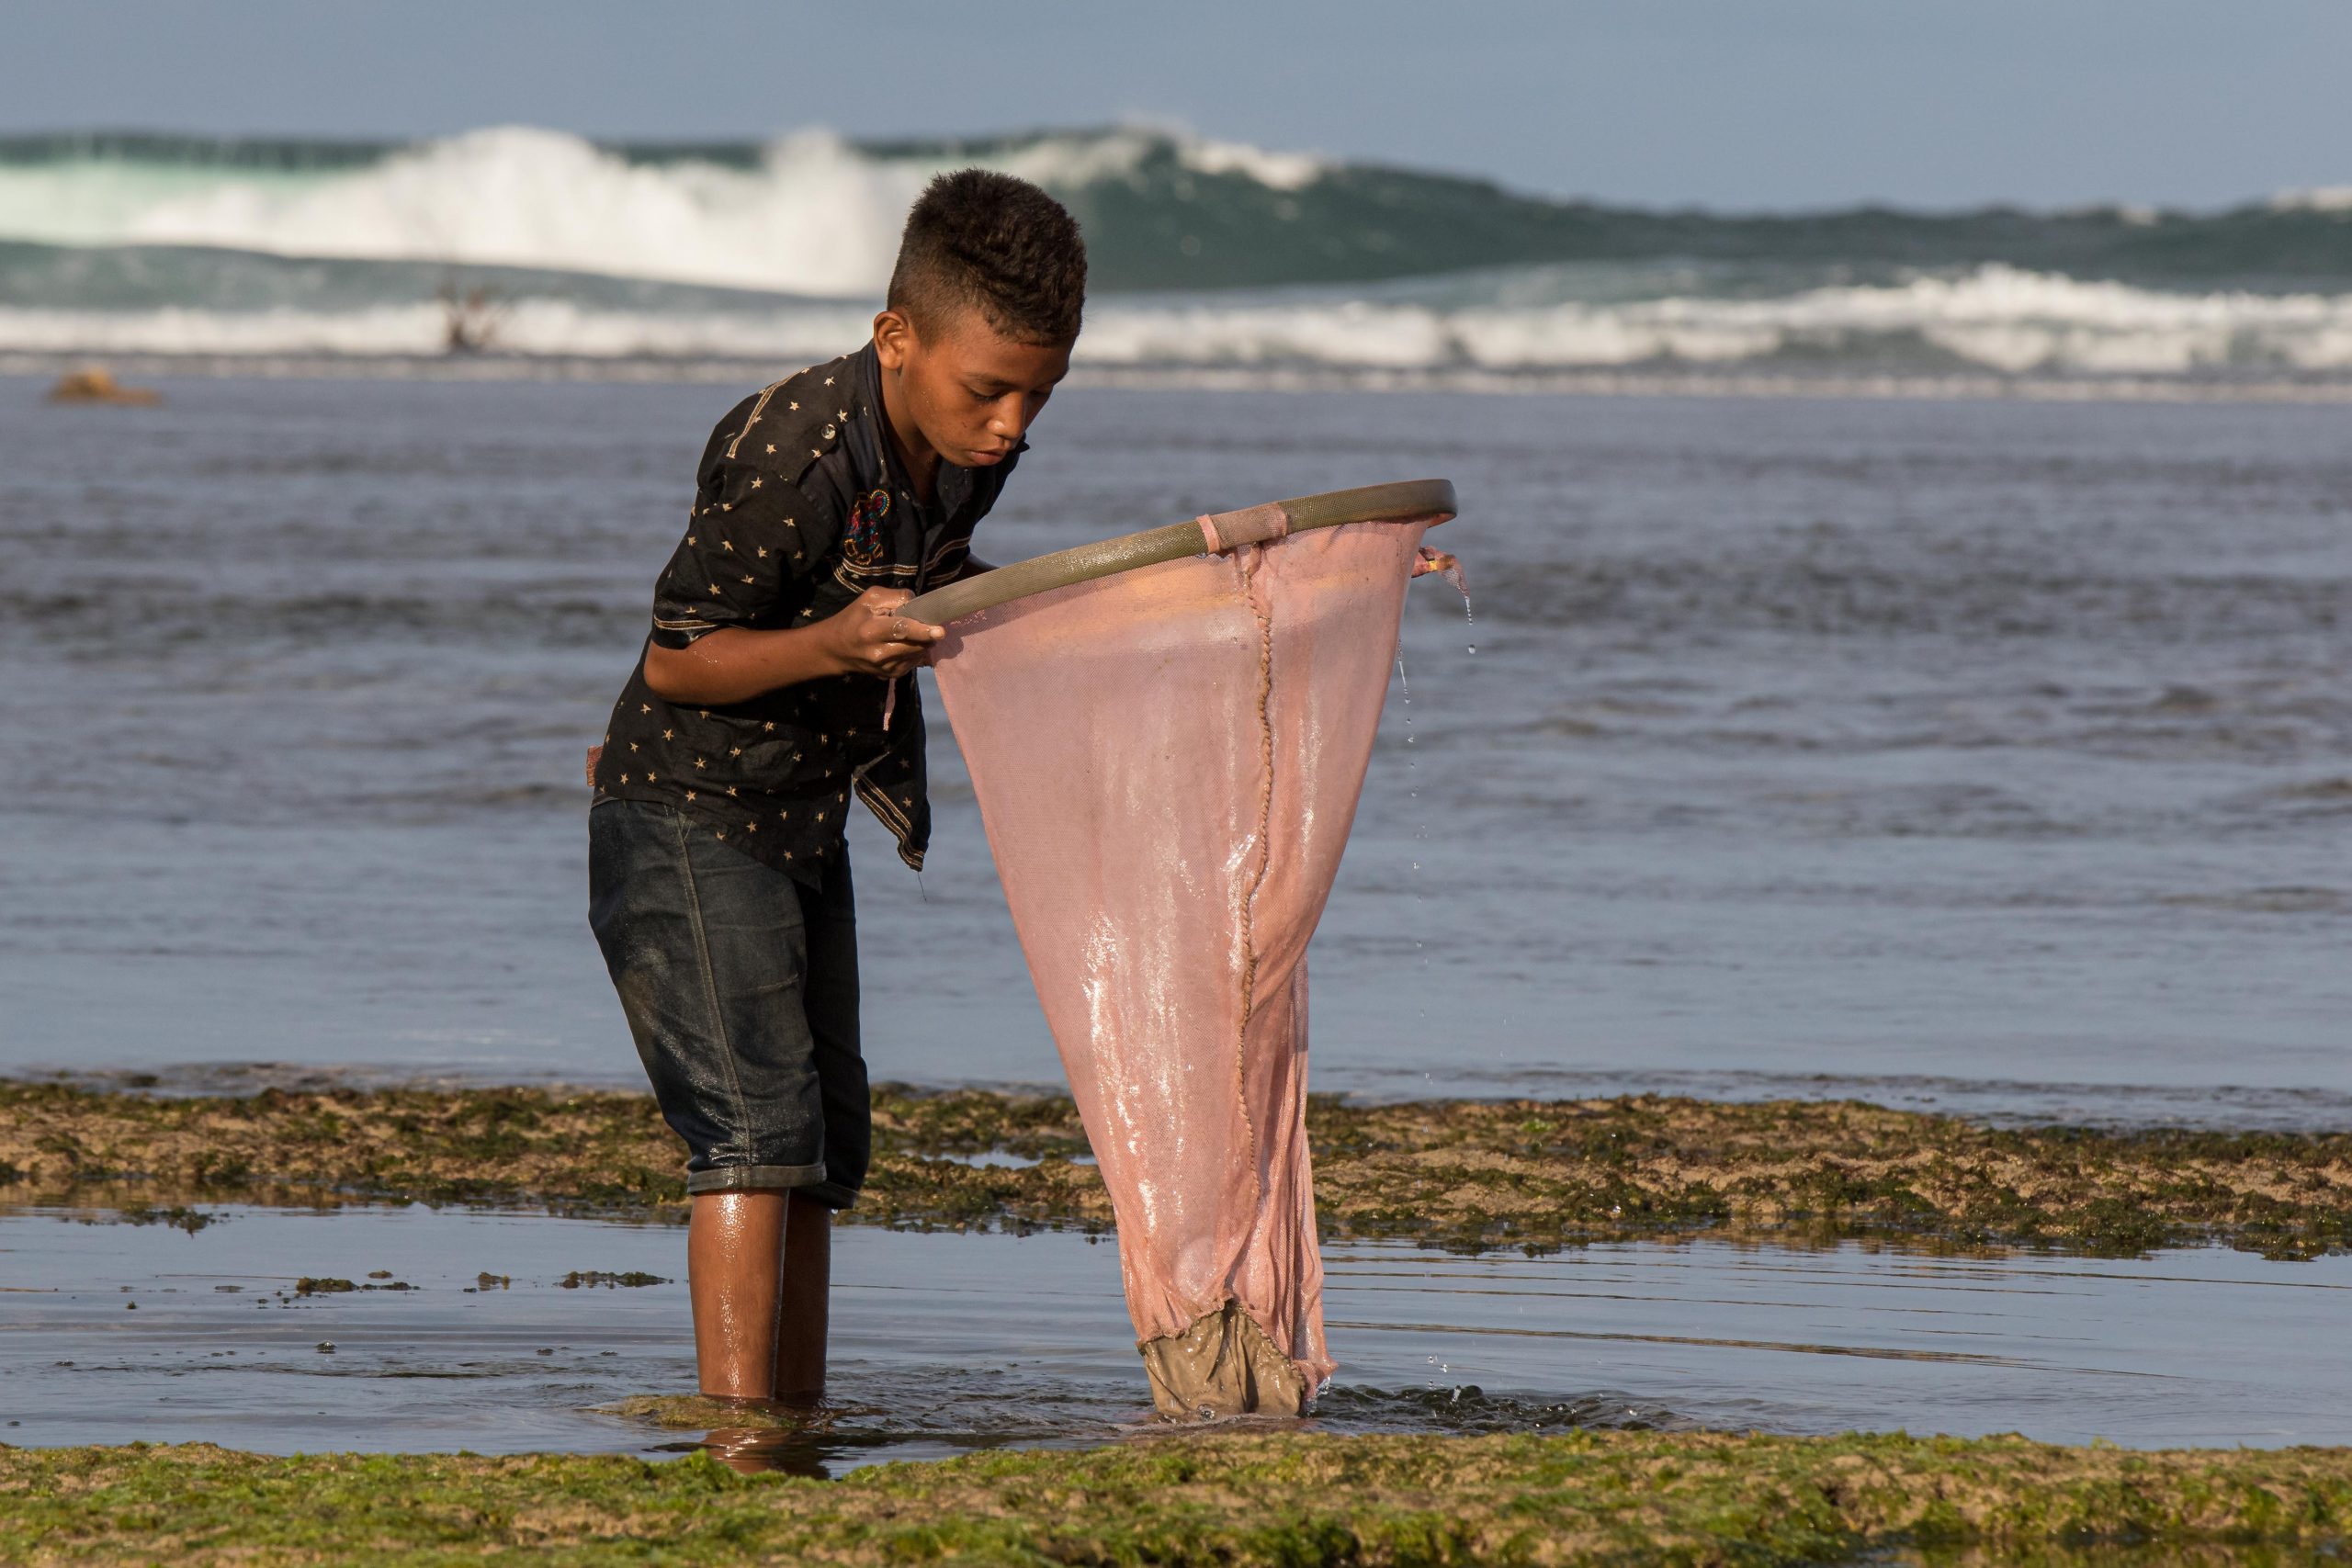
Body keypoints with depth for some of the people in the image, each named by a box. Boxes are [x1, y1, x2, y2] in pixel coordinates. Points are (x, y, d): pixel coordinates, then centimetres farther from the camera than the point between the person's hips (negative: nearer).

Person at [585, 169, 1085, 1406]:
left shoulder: (966, 455, -3)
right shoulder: (787, 458, -29)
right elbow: (674, 659, -23)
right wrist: (833, 645, -34)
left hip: (803, 825, 9)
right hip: (689, 822, -9)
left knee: (826, 1140, 10)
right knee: (757, 1120, -18)